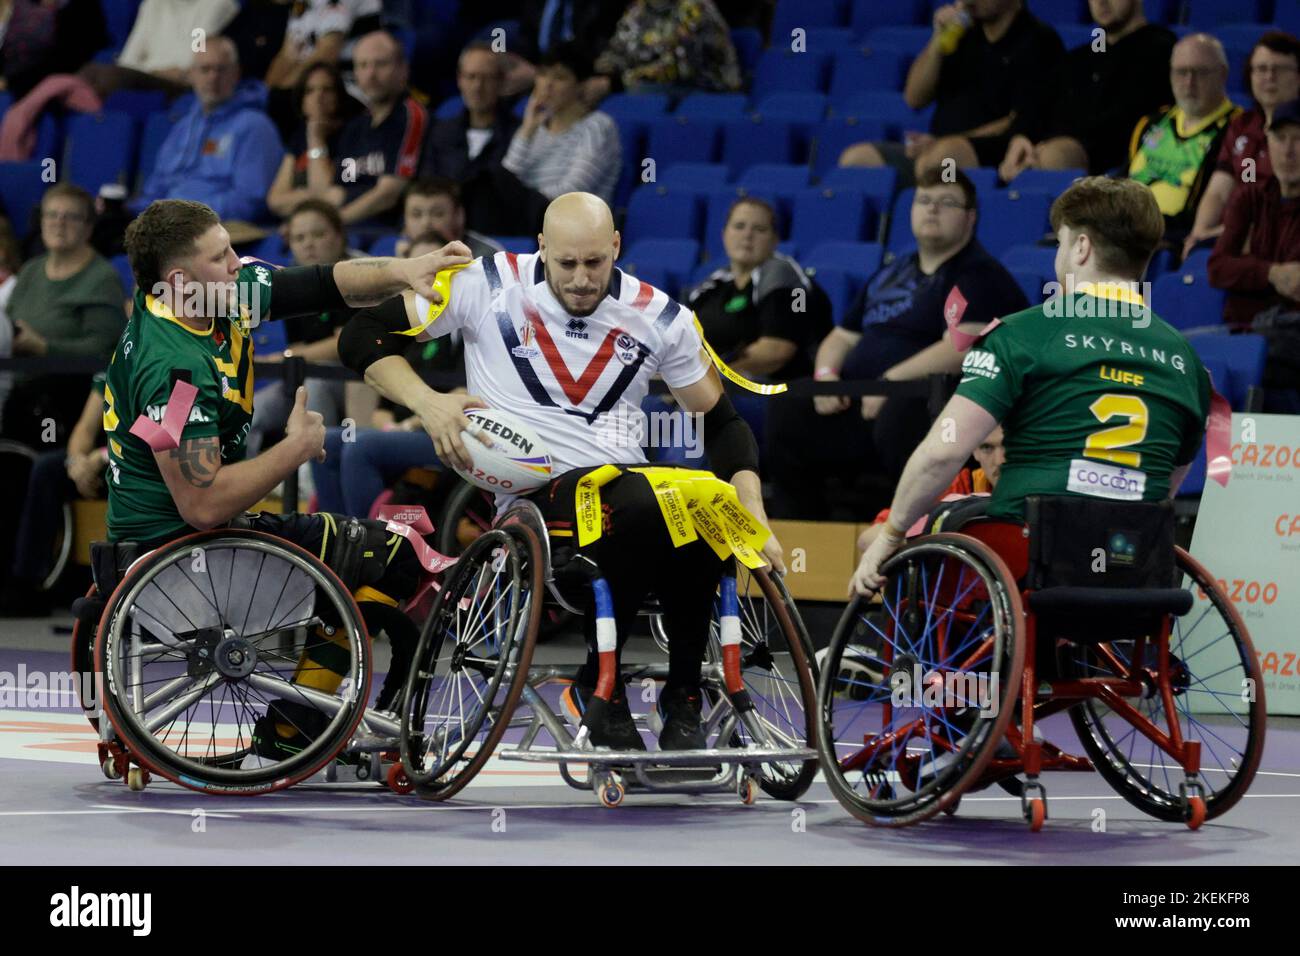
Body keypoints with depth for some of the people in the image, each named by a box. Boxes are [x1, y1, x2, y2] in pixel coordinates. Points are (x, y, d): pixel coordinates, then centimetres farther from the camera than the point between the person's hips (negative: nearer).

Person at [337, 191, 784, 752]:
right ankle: (600, 684, -17)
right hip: (533, 493, -3)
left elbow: (722, 422, 13)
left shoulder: (658, 318, 5)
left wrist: (754, 517, -2)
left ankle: (683, 698, -15)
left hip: (622, 479, 3)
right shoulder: (488, 286, -1)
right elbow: (364, 336, 3)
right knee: (643, 508, -37)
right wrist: (426, 401, -14)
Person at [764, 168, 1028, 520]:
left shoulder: (979, 276, 1)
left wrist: (892, 381, -19)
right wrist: (826, 373, 7)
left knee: (899, 417, -41)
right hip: (855, 404, 7)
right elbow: (842, 337, 30)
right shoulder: (890, 275, 26)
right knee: (786, 412, -18)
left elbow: (960, 347, -14)